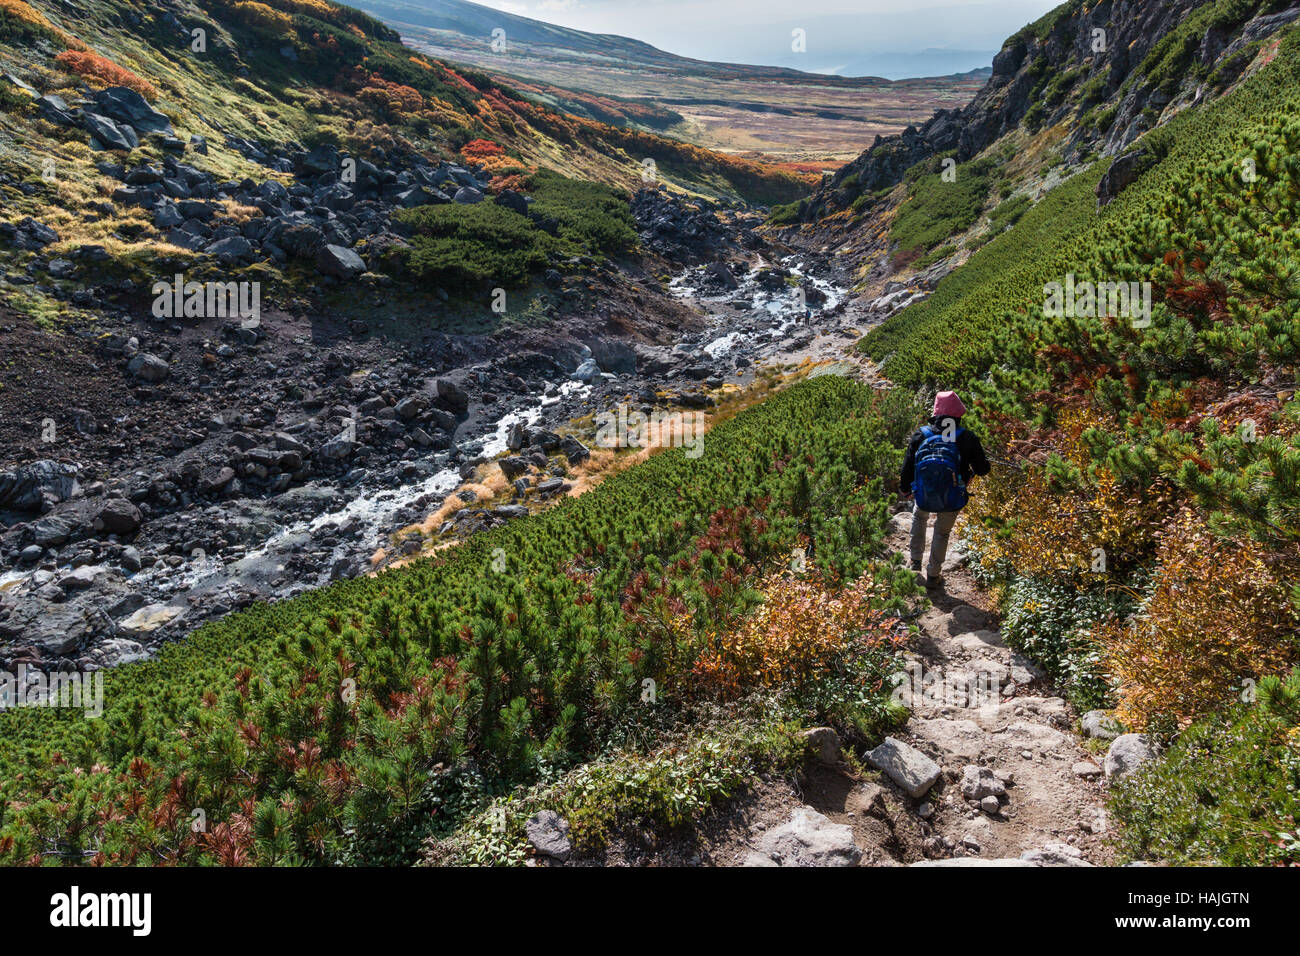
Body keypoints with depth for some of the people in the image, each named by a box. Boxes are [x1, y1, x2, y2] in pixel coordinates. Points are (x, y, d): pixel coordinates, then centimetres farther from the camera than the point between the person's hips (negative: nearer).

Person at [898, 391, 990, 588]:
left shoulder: (920, 435, -7)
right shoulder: (966, 438, -13)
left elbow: (907, 468, 0)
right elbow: (983, 469, -4)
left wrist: (906, 490, 18)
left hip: (923, 499, 2)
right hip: (952, 502, -1)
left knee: (919, 516, 35)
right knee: (942, 534, 23)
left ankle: (916, 561, 40)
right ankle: (933, 576, 35)